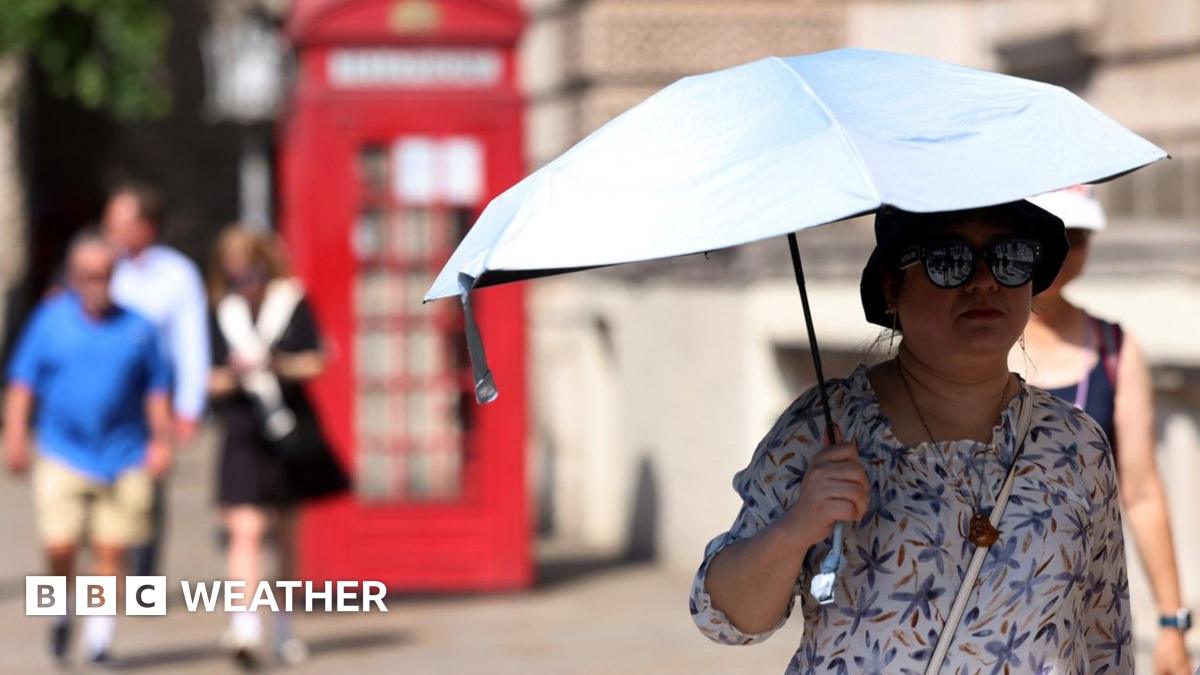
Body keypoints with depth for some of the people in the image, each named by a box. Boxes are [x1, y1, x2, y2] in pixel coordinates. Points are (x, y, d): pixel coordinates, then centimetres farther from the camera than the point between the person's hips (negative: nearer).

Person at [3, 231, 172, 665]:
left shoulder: (136, 328, 6)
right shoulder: (50, 320, 4)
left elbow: (156, 390, 12)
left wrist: (161, 441, 4)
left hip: (125, 461, 1)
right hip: (63, 455, -1)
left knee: (110, 552, -2)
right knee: (59, 548, -8)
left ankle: (100, 635, 6)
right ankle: (62, 615, 21)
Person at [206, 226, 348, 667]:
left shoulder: (292, 304, 0)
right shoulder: (223, 316, 4)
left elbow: (315, 363, -2)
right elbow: (213, 383, 4)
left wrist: (278, 364, -18)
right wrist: (232, 375, -17)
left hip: (291, 433, 1)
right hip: (244, 436, -1)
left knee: (285, 532, 14)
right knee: (245, 530, -16)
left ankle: (283, 625, 28)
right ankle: (245, 624, -27)